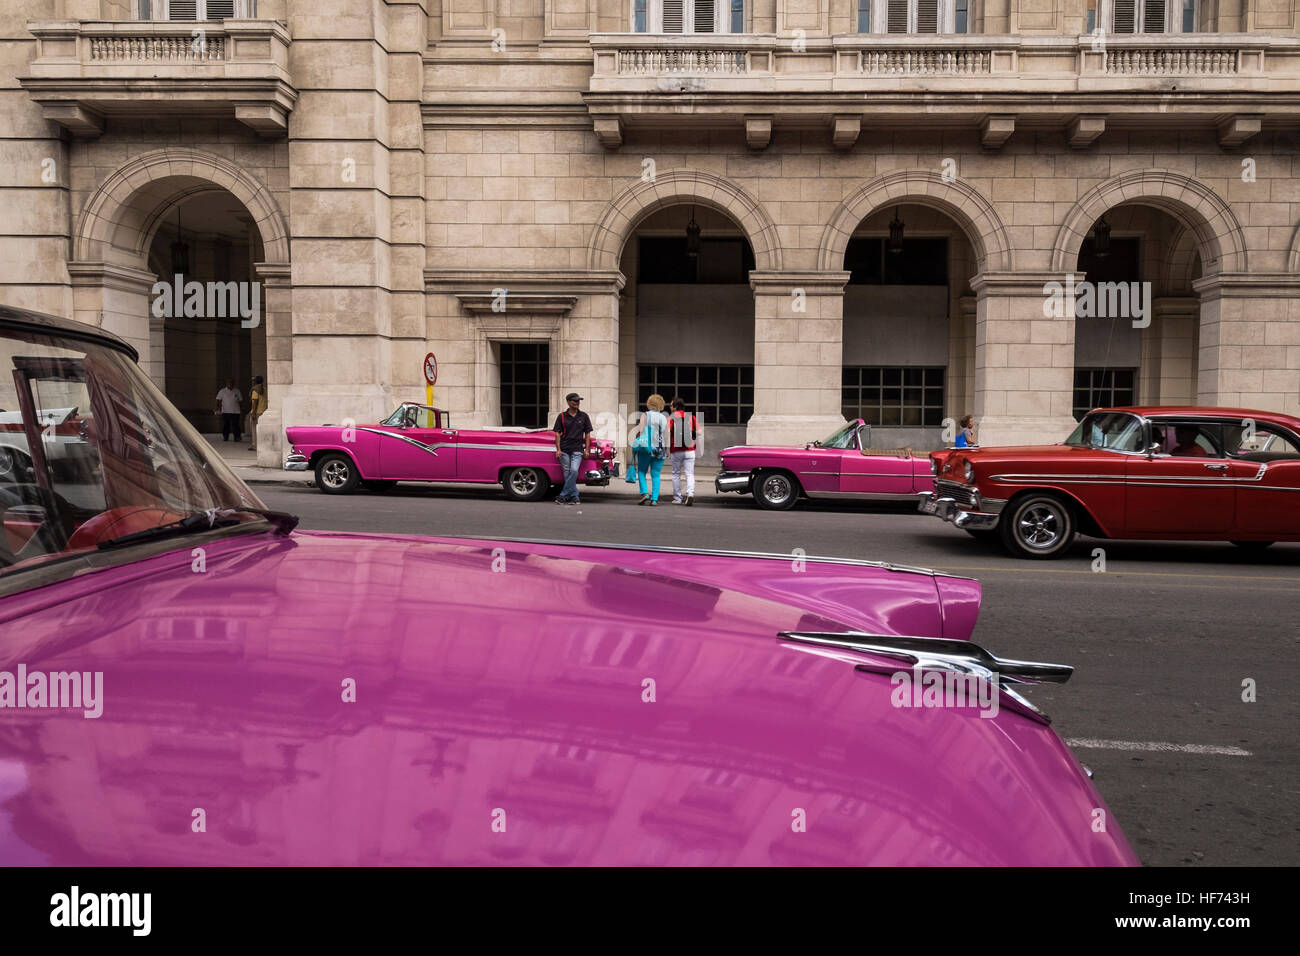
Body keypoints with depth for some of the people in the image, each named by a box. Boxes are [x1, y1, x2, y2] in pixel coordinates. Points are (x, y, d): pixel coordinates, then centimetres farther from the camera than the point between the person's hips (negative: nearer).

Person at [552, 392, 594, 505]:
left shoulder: (583, 416, 7)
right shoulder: (562, 416, 5)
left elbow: (587, 434, 9)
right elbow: (558, 433, 5)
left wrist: (587, 450, 1)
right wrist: (558, 449, -4)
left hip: (577, 450, -1)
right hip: (564, 450, 1)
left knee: (574, 471, -18)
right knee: (567, 474, 0)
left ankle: (563, 496, -13)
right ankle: (574, 497, 7)